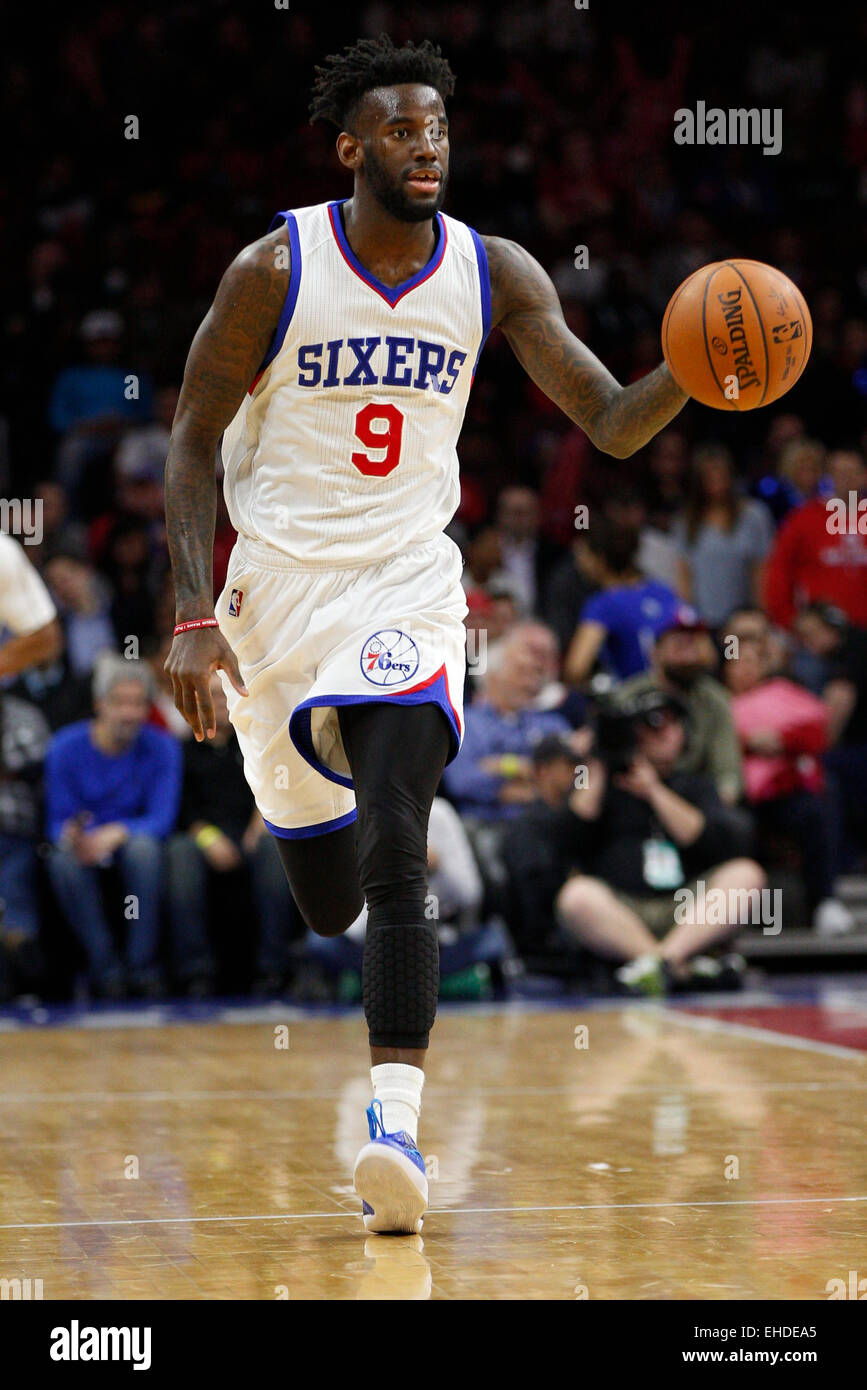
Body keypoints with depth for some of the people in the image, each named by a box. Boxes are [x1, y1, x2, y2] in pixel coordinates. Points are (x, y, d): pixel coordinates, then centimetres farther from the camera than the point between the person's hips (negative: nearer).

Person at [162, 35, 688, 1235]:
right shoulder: (276, 270, -9)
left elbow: (613, 425, -4)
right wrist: (194, 616, -13)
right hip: (280, 584, 0)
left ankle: (396, 1125, -25)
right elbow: (194, 439, -4)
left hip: (408, 590, 0)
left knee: (395, 859, -21)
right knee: (326, 898, 11)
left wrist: (691, 372, -27)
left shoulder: (494, 274, -3)